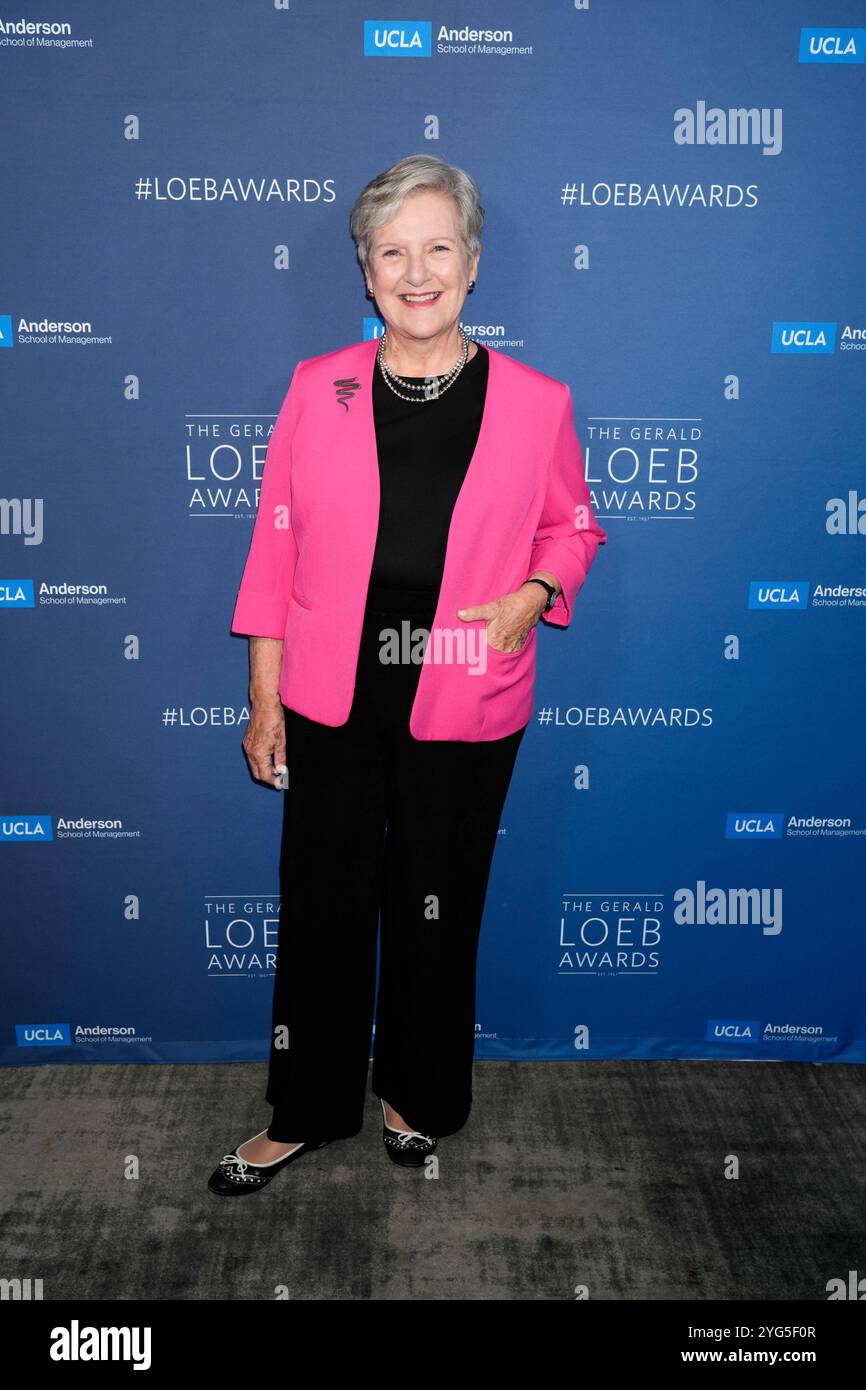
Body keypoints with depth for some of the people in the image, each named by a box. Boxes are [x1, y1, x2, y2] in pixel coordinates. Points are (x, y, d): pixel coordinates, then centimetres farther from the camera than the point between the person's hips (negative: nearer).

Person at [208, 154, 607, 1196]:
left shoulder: (535, 403, -2)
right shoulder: (317, 389, 0)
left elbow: (572, 526, 11)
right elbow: (275, 545, 2)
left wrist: (531, 596, -11)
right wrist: (264, 700, 0)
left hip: (464, 717, 0)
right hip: (329, 709, 1)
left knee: (436, 912, 14)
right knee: (321, 910, 11)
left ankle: (417, 1098, 39)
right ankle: (304, 1115, 32)